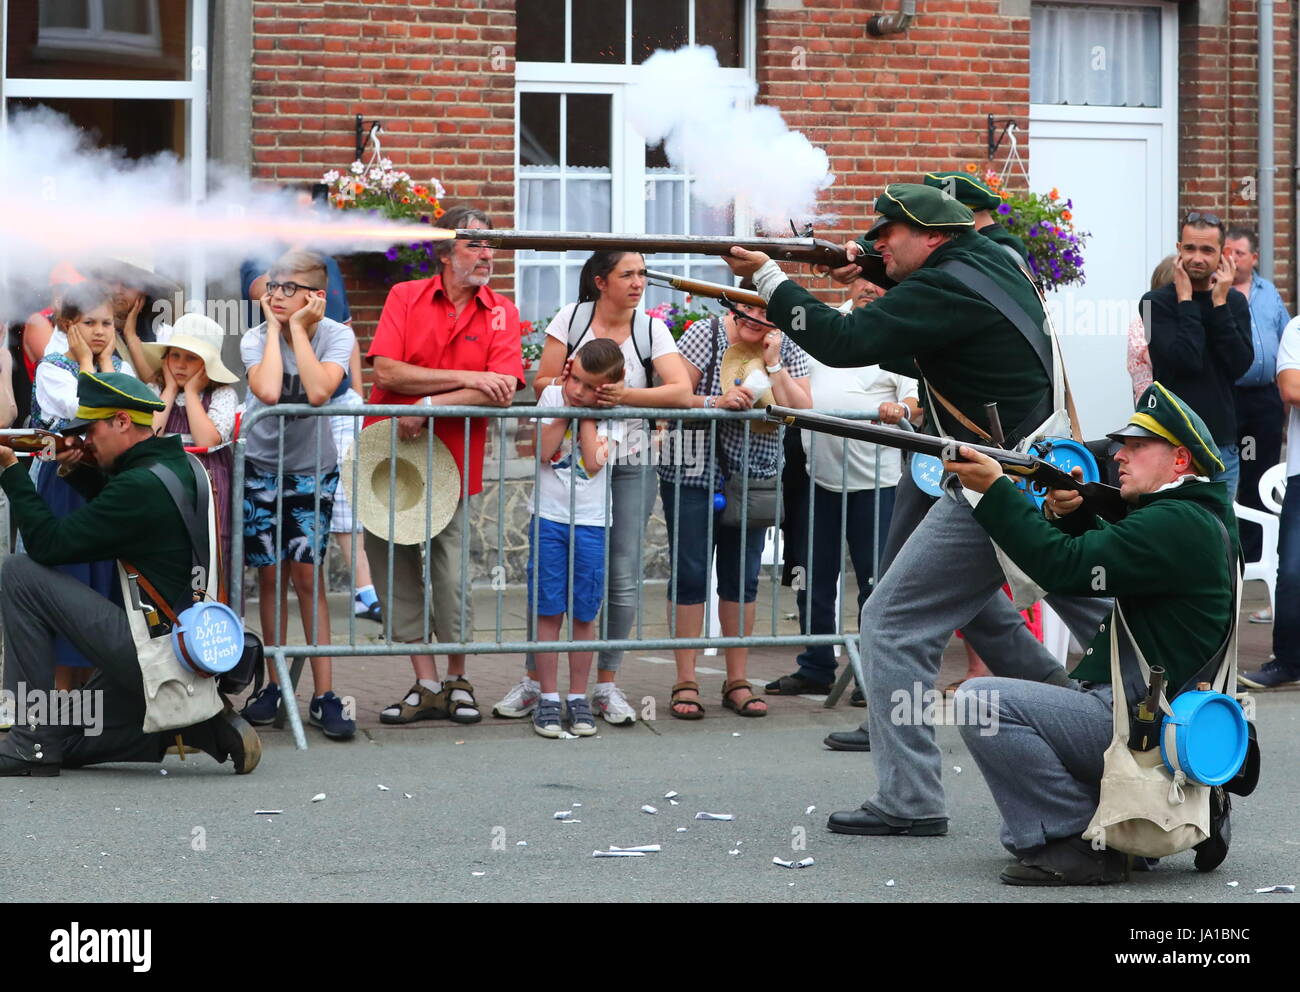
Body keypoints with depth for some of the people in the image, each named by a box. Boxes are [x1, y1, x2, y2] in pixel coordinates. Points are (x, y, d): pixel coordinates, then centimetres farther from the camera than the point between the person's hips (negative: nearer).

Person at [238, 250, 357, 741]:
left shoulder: (337, 335, -14)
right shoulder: (256, 338, -13)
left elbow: (319, 391, -32)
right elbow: (268, 392, -33)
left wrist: (298, 326, -27)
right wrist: (276, 328, -24)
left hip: (313, 469, -1)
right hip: (262, 466, 1)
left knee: (307, 573, -6)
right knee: (270, 573, 4)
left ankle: (324, 695, -4)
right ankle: (275, 685, 16)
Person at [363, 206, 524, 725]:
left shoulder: (501, 313, 2)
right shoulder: (405, 297, 2)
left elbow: (502, 390, -11)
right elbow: (386, 372, -12)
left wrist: (430, 405, -19)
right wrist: (466, 379, -16)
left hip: (451, 458, -1)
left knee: (450, 572, -5)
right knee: (394, 569, 2)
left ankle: (457, 680, 14)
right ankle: (426, 685, 11)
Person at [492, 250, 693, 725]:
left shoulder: (651, 329, 1)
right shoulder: (571, 318, 1)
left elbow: (682, 391, -12)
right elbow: (541, 384, 2)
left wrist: (626, 395, -25)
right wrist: (568, 386, -20)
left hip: (629, 468, 0)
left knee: (623, 576, -2)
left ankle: (607, 683, 10)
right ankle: (533, 679, 10)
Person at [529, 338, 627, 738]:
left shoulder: (611, 413, -3)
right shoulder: (552, 395, 0)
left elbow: (595, 462, -16)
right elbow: (544, 452, -10)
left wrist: (586, 414, -11)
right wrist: (564, 410, -11)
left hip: (591, 522, 0)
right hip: (550, 518, 0)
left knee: (584, 615, 5)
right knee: (548, 612, 1)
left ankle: (578, 698, 14)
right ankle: (548, 698, 6)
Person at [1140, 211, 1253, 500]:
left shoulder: (1235, 302, 9)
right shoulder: (1156, 302, -4)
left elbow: (1239, 365, -5)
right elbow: (1186, 360, -18)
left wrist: (1219, 304, -9)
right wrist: (1186, 301, -12)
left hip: (1223, 444, 4)